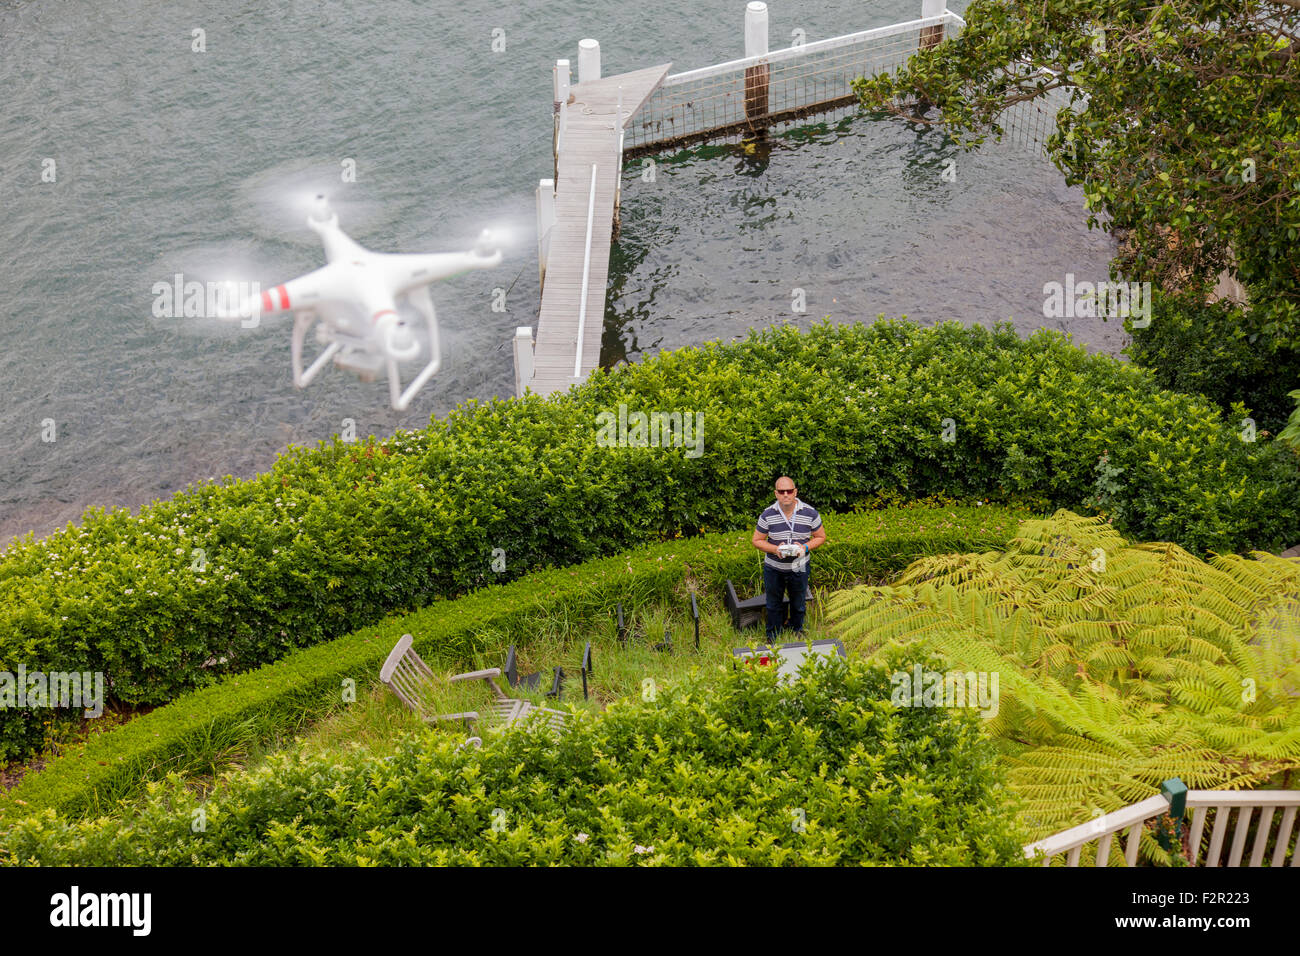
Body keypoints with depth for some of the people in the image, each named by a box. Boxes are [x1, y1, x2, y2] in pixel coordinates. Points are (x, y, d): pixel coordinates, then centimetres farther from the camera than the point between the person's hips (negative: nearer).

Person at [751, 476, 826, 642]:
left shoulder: (810, 513, -13)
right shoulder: (767, 515, -14)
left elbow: (820, 537, -1)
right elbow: (757, 540, -5)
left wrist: (806, 547, -21)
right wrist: (775, 549, -23)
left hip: (799, 567, 0)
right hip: (773, 569, 0)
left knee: (798, 602, 20)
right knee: (774, 603, 17)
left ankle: (797, 629, 46)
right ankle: (773, 636, 37)